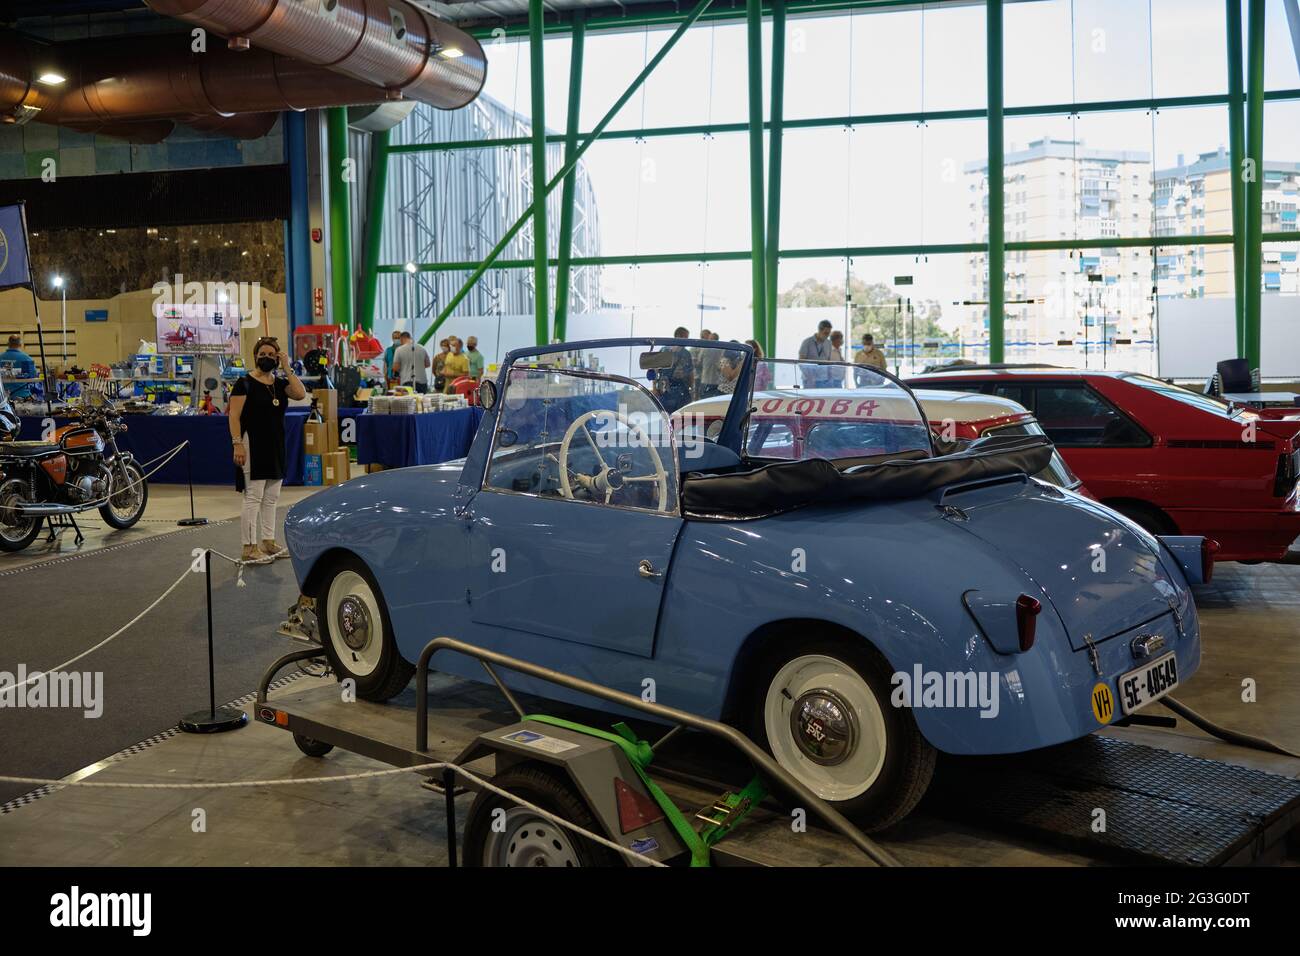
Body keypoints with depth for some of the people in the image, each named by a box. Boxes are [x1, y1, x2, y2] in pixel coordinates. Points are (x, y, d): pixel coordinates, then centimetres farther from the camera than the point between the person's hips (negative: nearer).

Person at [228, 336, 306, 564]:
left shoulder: (280, 383, 11)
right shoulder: (244, 383, -6)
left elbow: (301, 394, -7)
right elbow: (234, 416, -11)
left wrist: (287, 368, -6)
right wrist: (237, 444, -19)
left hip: (276, 447, 7)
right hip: (253, 447, -7)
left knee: (271, 498, 13)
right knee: (253, 497, -7)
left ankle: (269, 542, 22)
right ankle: (249, 548, -3)